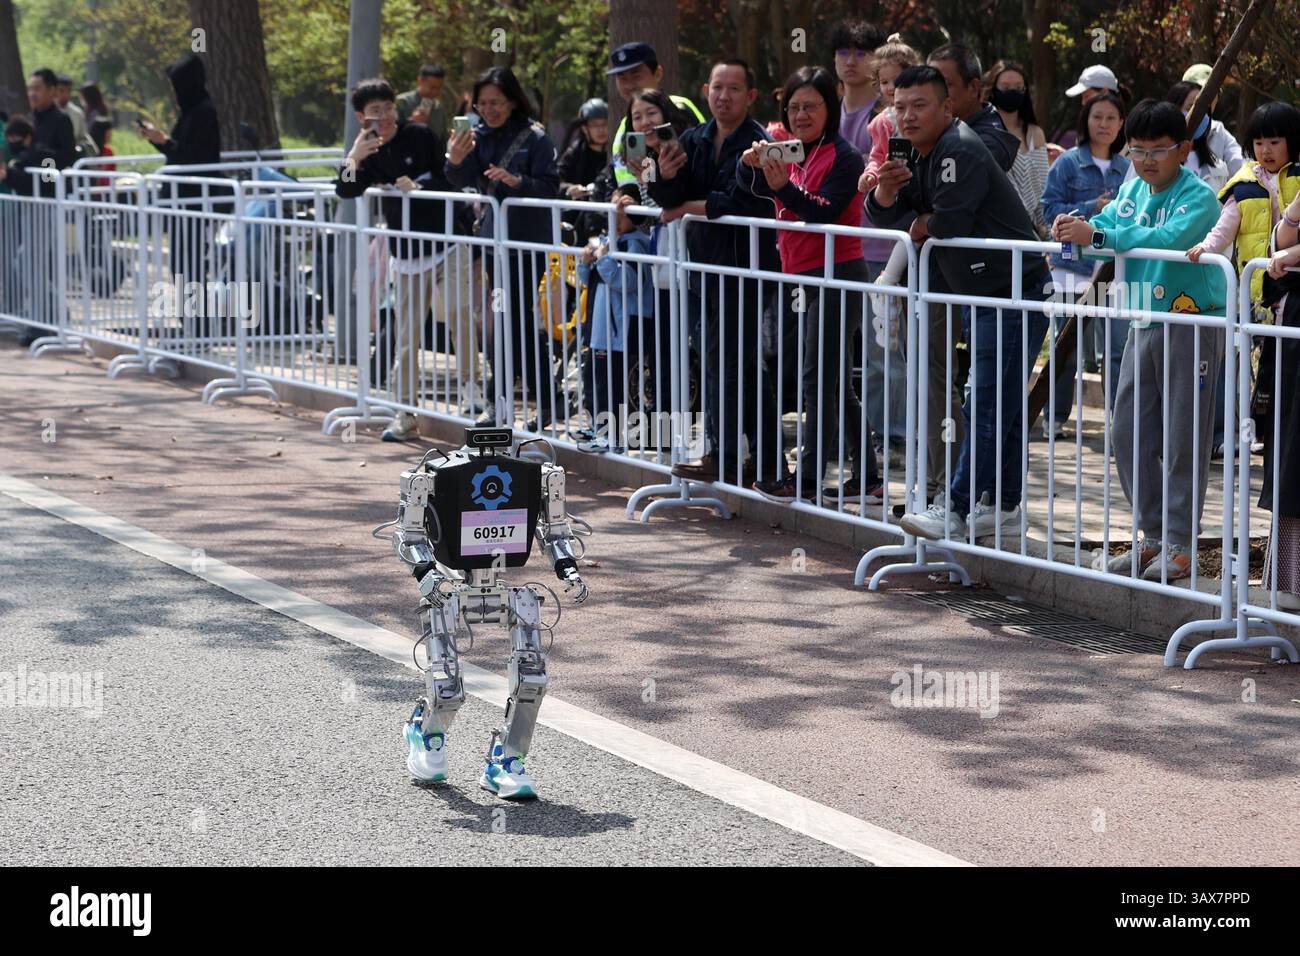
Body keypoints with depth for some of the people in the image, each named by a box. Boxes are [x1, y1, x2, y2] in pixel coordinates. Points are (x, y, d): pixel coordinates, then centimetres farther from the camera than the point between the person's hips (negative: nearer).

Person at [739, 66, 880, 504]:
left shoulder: (843, 156, -11)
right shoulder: (792, 154, 14)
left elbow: (826, 212, -20)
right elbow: (751, 185, 7)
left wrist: (783, 186, -32)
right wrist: (751, 162, -14)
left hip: (836, 274, -9)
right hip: (803, 278, 9)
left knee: (819, 379, -9)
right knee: (836, 384, 11)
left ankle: (808, 477, -7)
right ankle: (865, 477, 16)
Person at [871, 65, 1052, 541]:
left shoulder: (960, 150, -17)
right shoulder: (924, 156, 14)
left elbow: (949, 223, -25)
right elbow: (882, 215, 15)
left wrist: (918, 226, -2)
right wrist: (887, 187, -8)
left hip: (1016, 294, -11)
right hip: (981, 295, 11)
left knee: (986, 407, -9)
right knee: (1001, 405, 15)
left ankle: (956, 509, -9)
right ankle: (1002, 503, 22)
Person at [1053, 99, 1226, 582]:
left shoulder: (1197, 197, -14)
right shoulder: (1133, 189, 10)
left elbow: (1168, 238, -30)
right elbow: (1109, 222, 4)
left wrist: (1096, 235, -36)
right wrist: (1074, 227, -19)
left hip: (1191, 323, -7)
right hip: (1144, 324, 7)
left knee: (1183, 441, -3)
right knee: (1129, 436, 9)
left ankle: (1180, 546, 2)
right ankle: (1153, 537, 19)